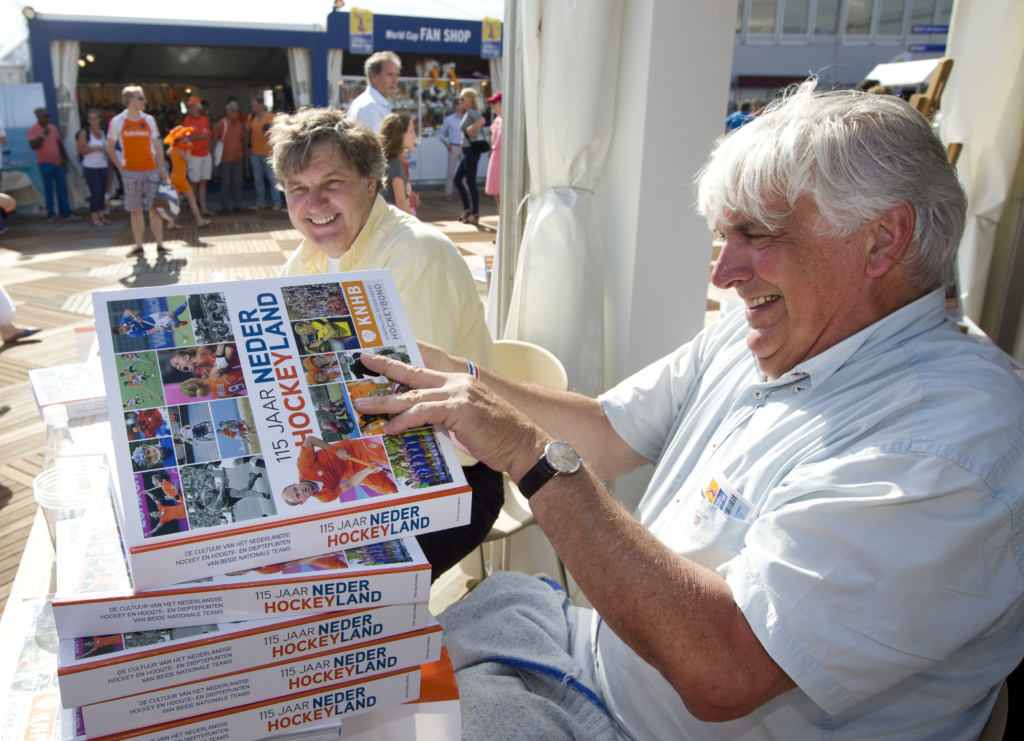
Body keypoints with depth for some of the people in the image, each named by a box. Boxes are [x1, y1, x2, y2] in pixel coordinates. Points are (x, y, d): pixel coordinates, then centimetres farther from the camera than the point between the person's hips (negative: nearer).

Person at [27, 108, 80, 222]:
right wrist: (43, 135, -20)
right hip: (45, 163, -4)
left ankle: (66, 212, 7)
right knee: (48, 189, 0)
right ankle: (50, 213, 7)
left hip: (57, 162, 4)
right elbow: (33, 145, -13)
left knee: (62, 189, 4)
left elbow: (60, 143, 17)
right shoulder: (33, 129, -3)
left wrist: (64, 157, 8)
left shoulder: (53, 128, 12)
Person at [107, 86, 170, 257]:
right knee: (135, 210, 3)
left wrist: (162, 169, 4)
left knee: (155, 208, -1)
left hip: (151, 170, 1)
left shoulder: (149, 120, 7)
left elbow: (157, 146, 10)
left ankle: (160, 244, 4)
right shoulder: (117, 122, 1)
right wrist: (120, 167, 0)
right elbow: (110, 147, 8)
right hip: (131, 172, -1)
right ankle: (138, 246, 9)